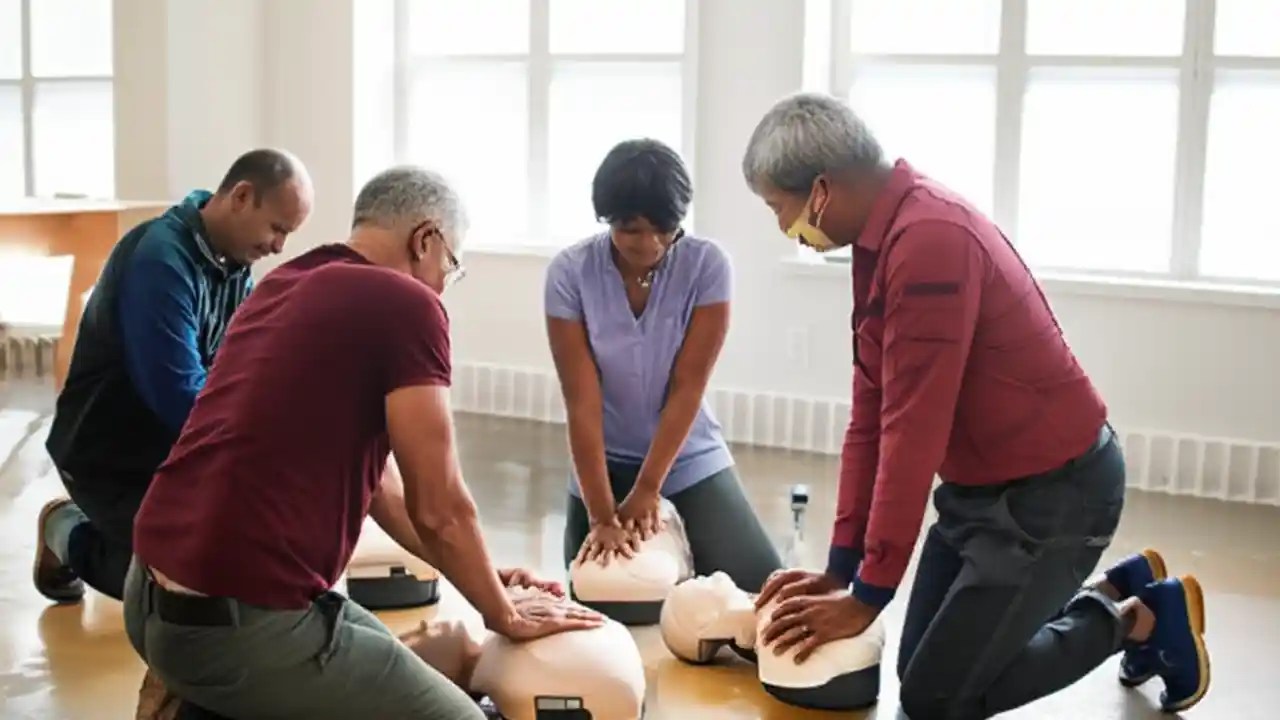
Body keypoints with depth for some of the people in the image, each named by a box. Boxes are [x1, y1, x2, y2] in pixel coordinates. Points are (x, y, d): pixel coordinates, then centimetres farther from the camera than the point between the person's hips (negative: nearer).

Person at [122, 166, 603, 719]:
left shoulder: (283, 286, 16)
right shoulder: (405, 303, -11)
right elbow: (439, 510, -7)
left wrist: (479, 575, 24)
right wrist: (505, 615, 10)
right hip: (239, 625, -9)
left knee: (385, 654, 29)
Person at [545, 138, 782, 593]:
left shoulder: (707, 265, -14)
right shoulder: (570, 273, -15)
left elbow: (687, 387, -14)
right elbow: (581, 400, -17)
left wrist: (647, 490, -16)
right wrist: (601, 516, -20)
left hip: (690, 463, 0)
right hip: (605, 467, 1)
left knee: (763, 593, -12)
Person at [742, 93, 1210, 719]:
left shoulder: (928, 240, -29)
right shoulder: (881, 237, 3)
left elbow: (913, 430, -28)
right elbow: (871, 414, 5)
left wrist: (867, 595, -20)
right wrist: (840, 567, 3)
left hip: (1054, 488, -9)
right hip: (982, 482, 9)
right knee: (922, 667, 14)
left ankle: (1143, 617, 11)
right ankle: (1116, 590, 26)